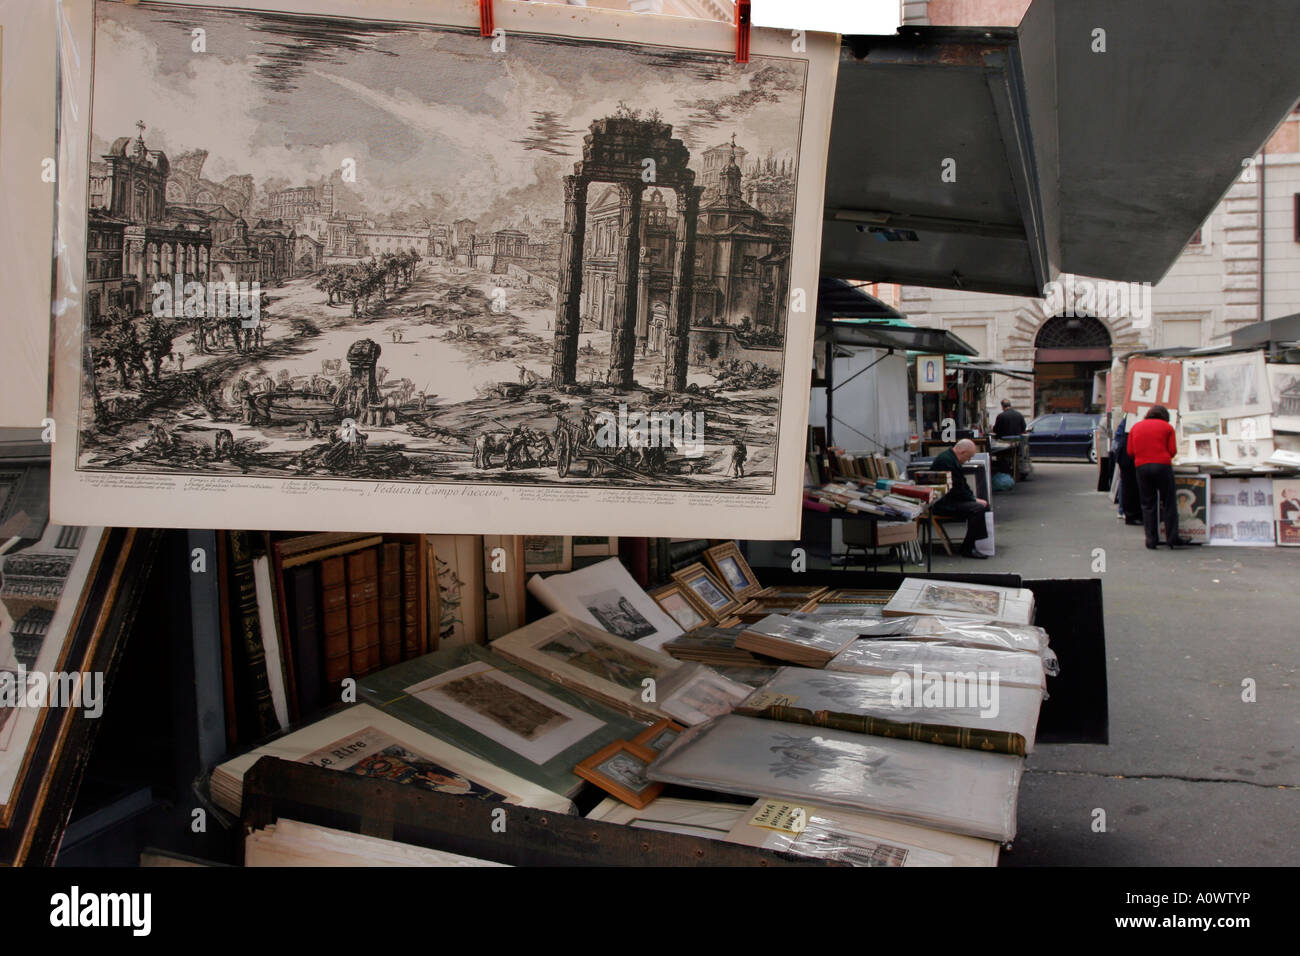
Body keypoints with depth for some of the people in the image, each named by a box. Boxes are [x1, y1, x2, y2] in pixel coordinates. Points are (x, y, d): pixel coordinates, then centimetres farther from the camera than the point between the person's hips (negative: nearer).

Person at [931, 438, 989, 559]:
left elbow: (962, 484, 20)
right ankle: (967, 549, -15)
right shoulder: (946, 460, -21)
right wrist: (974, 499, -11)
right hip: (941, 503, -11)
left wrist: (974, 498, 7)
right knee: (977, 508, -23)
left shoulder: (950, 457, 13)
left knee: (984, 504, 9)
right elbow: (957, 490, -21)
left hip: (948, 498, 11)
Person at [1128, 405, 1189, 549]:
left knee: (1148, 505, 6)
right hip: (1162, 466, -2)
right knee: (1169, 503, 5)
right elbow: (1173, 451, 1)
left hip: (1142, 467, 3)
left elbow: (1130, 452, 9)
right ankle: (1172, 538, 5)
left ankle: (1151, 540, 4)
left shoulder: (1136, 427, 14)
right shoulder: (1167, 427, 7)